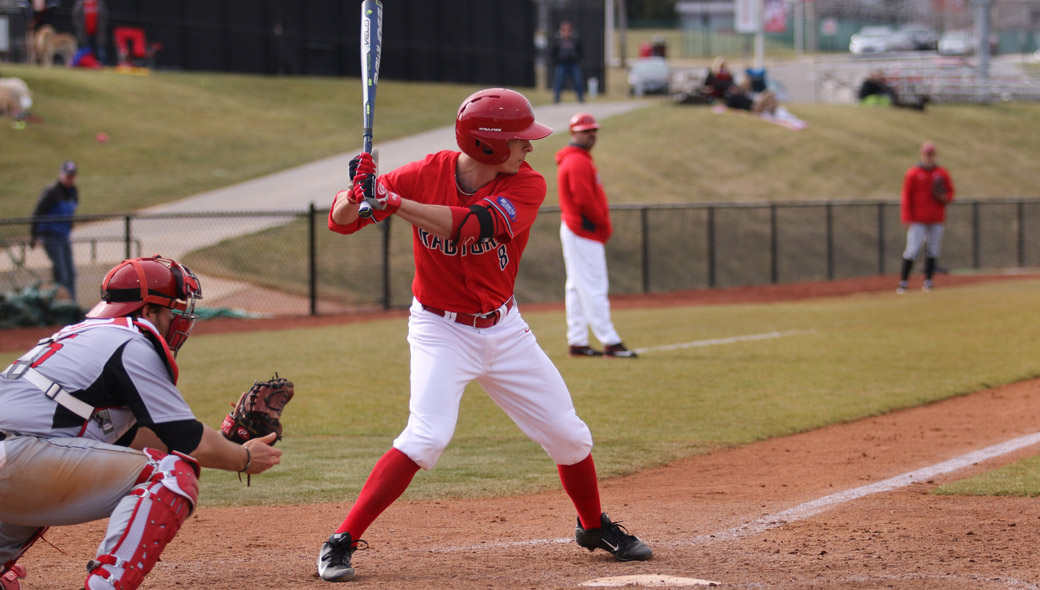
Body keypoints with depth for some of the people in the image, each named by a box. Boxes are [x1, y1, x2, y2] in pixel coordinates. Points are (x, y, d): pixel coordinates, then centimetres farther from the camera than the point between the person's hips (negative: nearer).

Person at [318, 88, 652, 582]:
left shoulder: (527, 185, -16)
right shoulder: (426, 174, -16)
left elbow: (471, 226, -34)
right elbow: (341, 221, -14)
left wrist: (392, 202, -44)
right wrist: (357, 192, -38)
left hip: (503, 329, 3)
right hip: (441, 331, -3)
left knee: (568, 434, 9)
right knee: (427, 436, -24)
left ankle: (594, 527, 36)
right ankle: (340, 543, -16)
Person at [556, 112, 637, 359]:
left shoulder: (574, 160, 19)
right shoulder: (578, 162, -14)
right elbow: (584, 200, -22)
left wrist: (603, 225, 11)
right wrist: (605, 225, -11)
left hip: (574, 230, 11)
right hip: (585, 233, -11)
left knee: (577, 287, 10)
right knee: (594, 288, -9)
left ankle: (577, 342, 12)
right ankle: (610, 343, -10)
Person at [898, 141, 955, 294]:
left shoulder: (942, 173, 7)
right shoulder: (912, 174, -1)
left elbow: (950, 193, 14)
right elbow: (907, 197, -2)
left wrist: (943, 197, -10)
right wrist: (907, 218, -9)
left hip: (937, 220, 3)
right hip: (917, 220, -3)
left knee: (933, 250, 2)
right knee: (912, 249, -9)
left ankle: (928, 281, 9)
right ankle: (903, 282, -6)